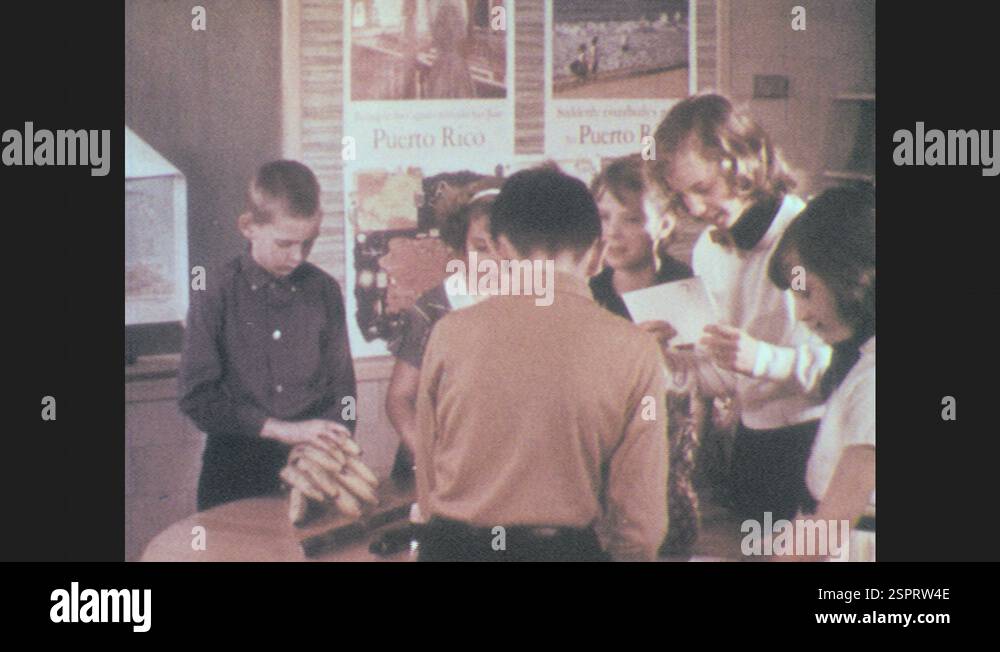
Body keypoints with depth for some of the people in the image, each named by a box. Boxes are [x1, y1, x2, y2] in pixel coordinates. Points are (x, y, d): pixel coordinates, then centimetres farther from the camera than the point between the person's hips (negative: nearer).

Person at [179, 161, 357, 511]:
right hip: (236, 470, -2)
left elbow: (341, 389, 6)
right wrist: (282, 429, -14)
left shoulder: (324, 291, 2)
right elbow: (197, 397, -10)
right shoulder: (218, 294, -7)